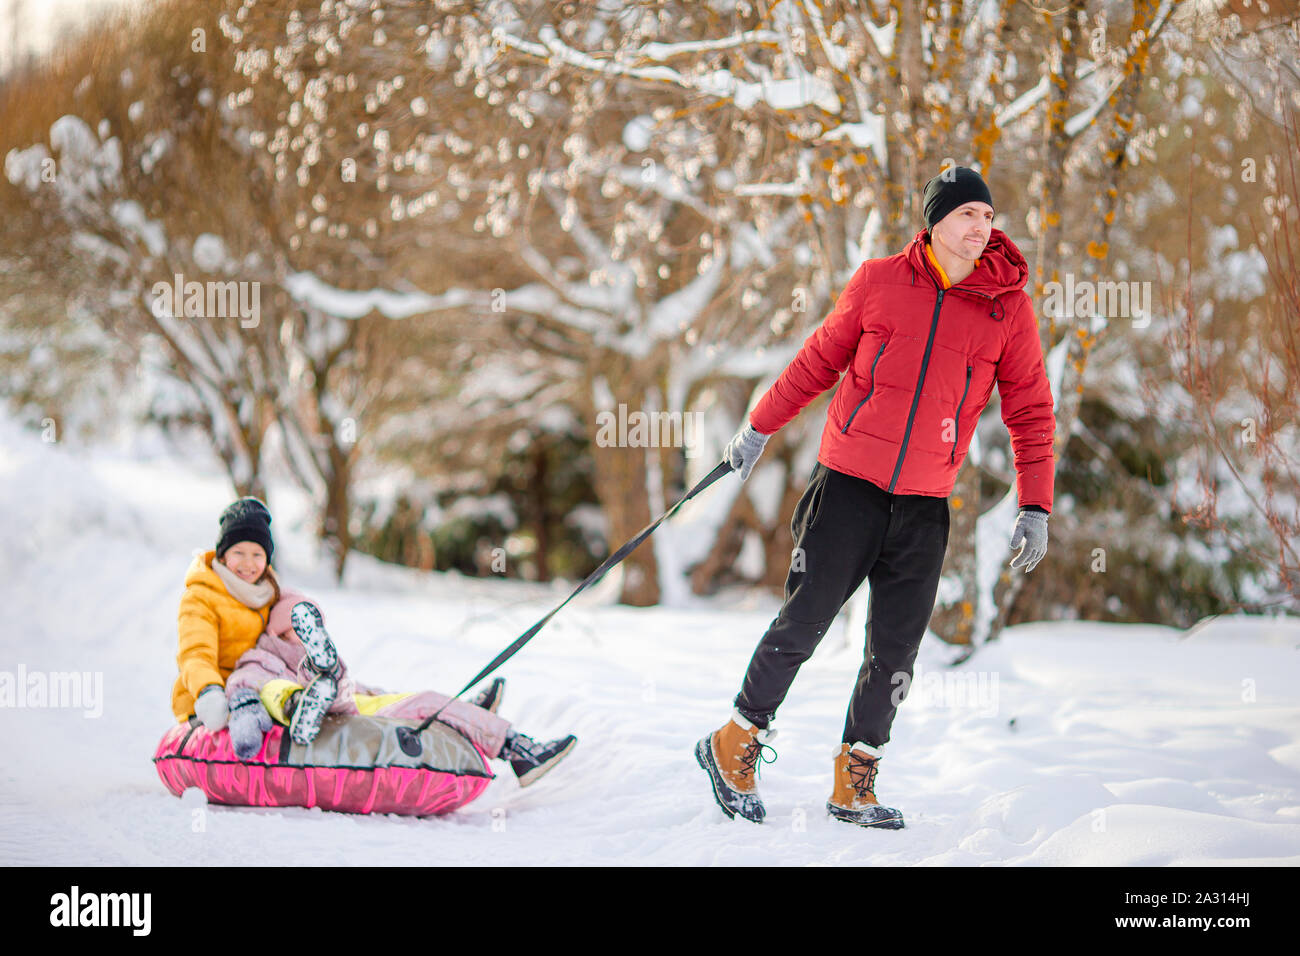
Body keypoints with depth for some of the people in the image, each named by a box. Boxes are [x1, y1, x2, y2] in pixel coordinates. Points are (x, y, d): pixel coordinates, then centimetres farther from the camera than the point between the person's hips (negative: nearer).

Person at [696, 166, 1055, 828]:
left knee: (895, 650, 3)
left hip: (925, 506, 2)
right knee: (804, 621, -1)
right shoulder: (879, 282, -2)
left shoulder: (1008, 307, 1)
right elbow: (819, 360, 10)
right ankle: (736, 744, 18)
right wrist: (758, 428, 16)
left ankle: (853, 785, 15)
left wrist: (1034, 507, -1)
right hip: (849, 482, -2)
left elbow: (1030, 411, 6)